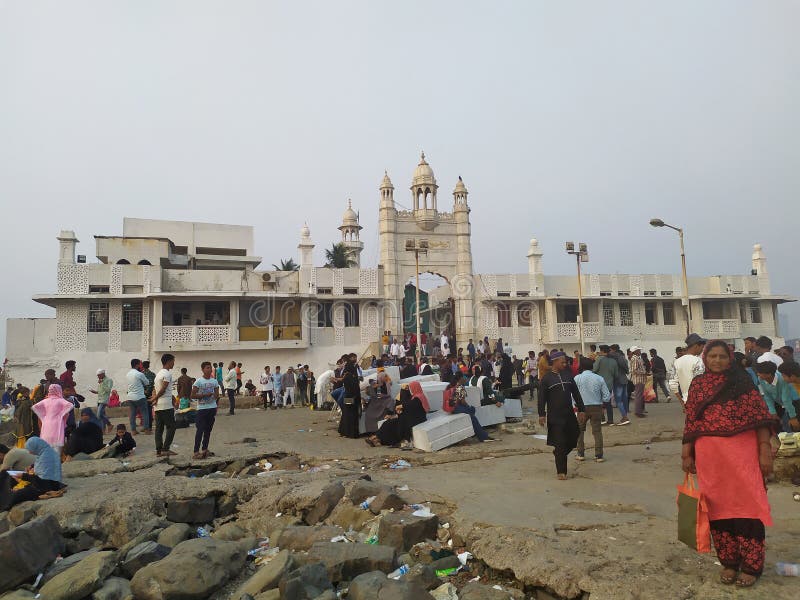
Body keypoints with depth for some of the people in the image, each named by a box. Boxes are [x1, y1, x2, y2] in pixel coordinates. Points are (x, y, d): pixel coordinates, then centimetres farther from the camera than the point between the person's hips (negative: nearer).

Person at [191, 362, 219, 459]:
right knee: (200, 430, -7)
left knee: (208, 429, 11)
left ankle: (204, 449, 22)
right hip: (202, 408, -5)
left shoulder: (214, 381, 8)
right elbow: (193, 395, -11)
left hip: (212, 408, 5)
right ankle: (196, 452, -4)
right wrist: (205, 395, -18)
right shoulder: (198, 381, -7)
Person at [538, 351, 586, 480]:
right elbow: (542, 399, -6)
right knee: (560, 444, -1)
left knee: (573, 440, 8)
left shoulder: (568, 377, 9)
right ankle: (561, 471, 11)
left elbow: (576, 395, 13)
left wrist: (581, 410, 8)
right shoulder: (546, 379, -6)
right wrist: (542, 415, -11)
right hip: (555, 418, -5)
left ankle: (558, 453, 36)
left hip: (570, 416, 5)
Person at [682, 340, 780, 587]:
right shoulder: (697, 384, 7)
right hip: (709, 455, 3)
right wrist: (687, 454, 7)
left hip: (742, 452, -2)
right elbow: (691, 422, 8)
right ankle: (728, 562, 22)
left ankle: (751, 565, 16)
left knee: (746, 504, 1)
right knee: (718, 507, 9)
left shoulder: (742, 381, 1)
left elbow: (760, 417, -3)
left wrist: (765, 451, -10)